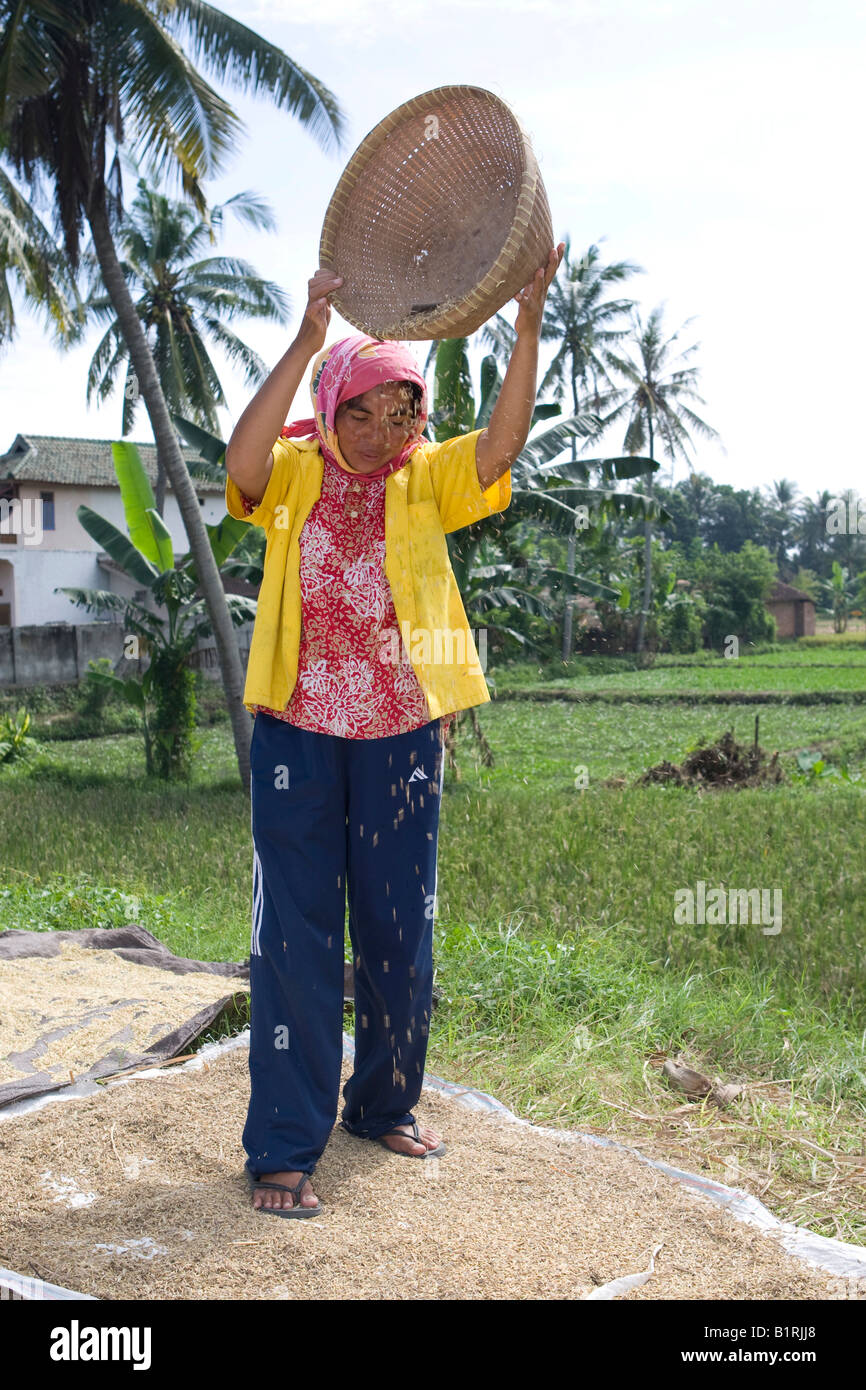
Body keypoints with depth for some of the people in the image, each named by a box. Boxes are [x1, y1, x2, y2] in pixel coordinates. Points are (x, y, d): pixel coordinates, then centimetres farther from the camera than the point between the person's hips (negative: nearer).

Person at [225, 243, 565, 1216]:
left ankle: (383, 1105, 33)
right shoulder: (294, 475, -1)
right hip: (298, 733, -2)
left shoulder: (428, 481, 5)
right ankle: (283, 1147, 12)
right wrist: (308, 339, -32)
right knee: (296, 937, 0)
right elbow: (243, 458, -24)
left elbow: (503, 441, -14)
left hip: (400, 737, 3)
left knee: (401, 933, 12)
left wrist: (528, 322, -26)